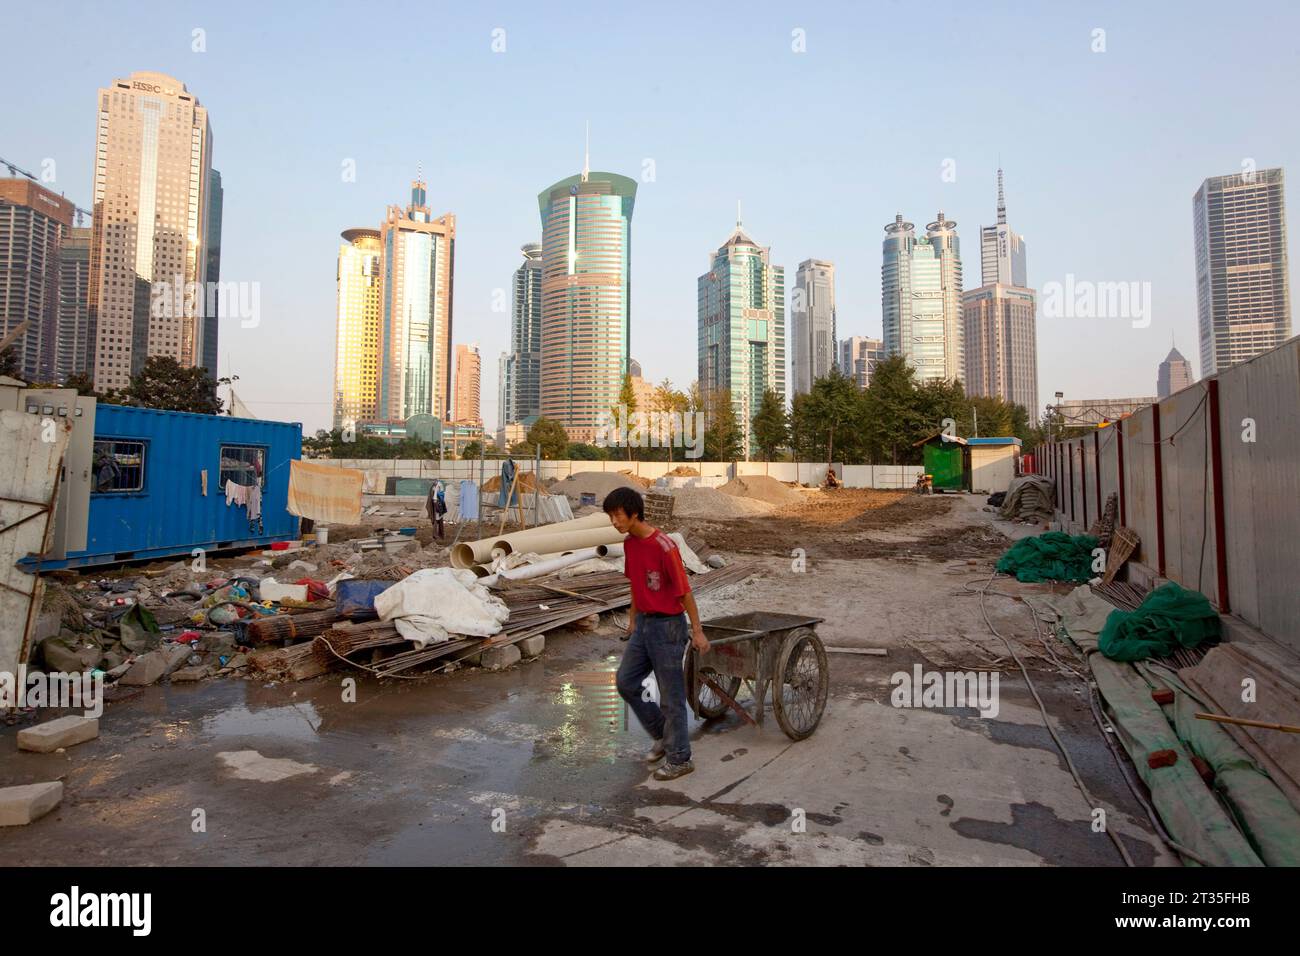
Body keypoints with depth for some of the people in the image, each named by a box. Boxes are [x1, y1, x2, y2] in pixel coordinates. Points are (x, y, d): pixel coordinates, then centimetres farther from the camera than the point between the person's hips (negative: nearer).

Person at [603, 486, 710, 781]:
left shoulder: (664, 546, -22)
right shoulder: (629, 543, 3)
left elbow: (684, 591, -17)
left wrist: (697, 631, -12)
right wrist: (632, 618, 21)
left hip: (667, 626, -8)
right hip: (643, 623, 8)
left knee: (670, 695, 2)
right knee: (625, 682, 12)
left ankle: (680, 759, 18)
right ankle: (662, 736, 30)